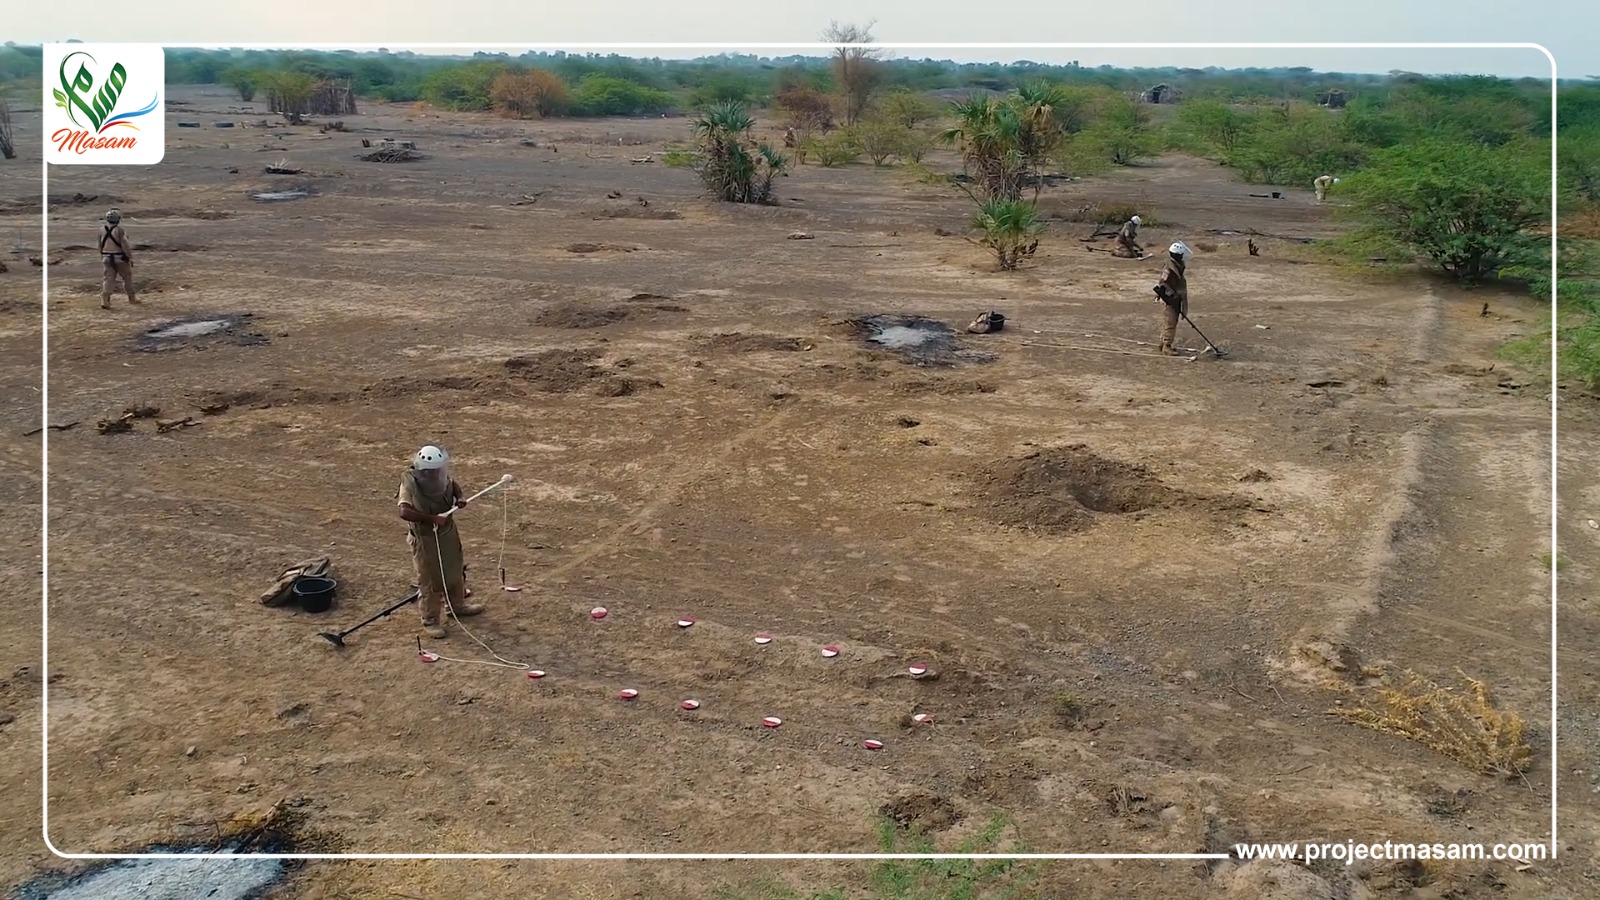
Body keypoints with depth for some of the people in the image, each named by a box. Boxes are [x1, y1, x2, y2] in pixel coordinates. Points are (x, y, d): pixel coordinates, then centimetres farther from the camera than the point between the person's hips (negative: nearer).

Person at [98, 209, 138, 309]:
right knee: (127, 277, 13)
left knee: (108, 279, 3)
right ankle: (131, 298, 23)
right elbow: (124, 245, -19)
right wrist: (130, 257, -15)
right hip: (120, 259, -5)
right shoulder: (119, 230, -15)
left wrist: (102, 257, 26)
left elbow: (101, 246, 13)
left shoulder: (103, 231, 4)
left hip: (107, 259, 5)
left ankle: (105, 300, -11)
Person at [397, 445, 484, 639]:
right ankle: (430, 620, 24)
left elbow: (452, 483, 12)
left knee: (456, 571, 24)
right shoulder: (410, 484, -30)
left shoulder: (440, 476, -11)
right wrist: (433, 518, -44)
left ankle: (458, 605, 47)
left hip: (448, 532, 7)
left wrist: (459, 497, -9)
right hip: (426, 539, -7)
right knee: (430, 580, 6)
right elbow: (404, 511, -44)